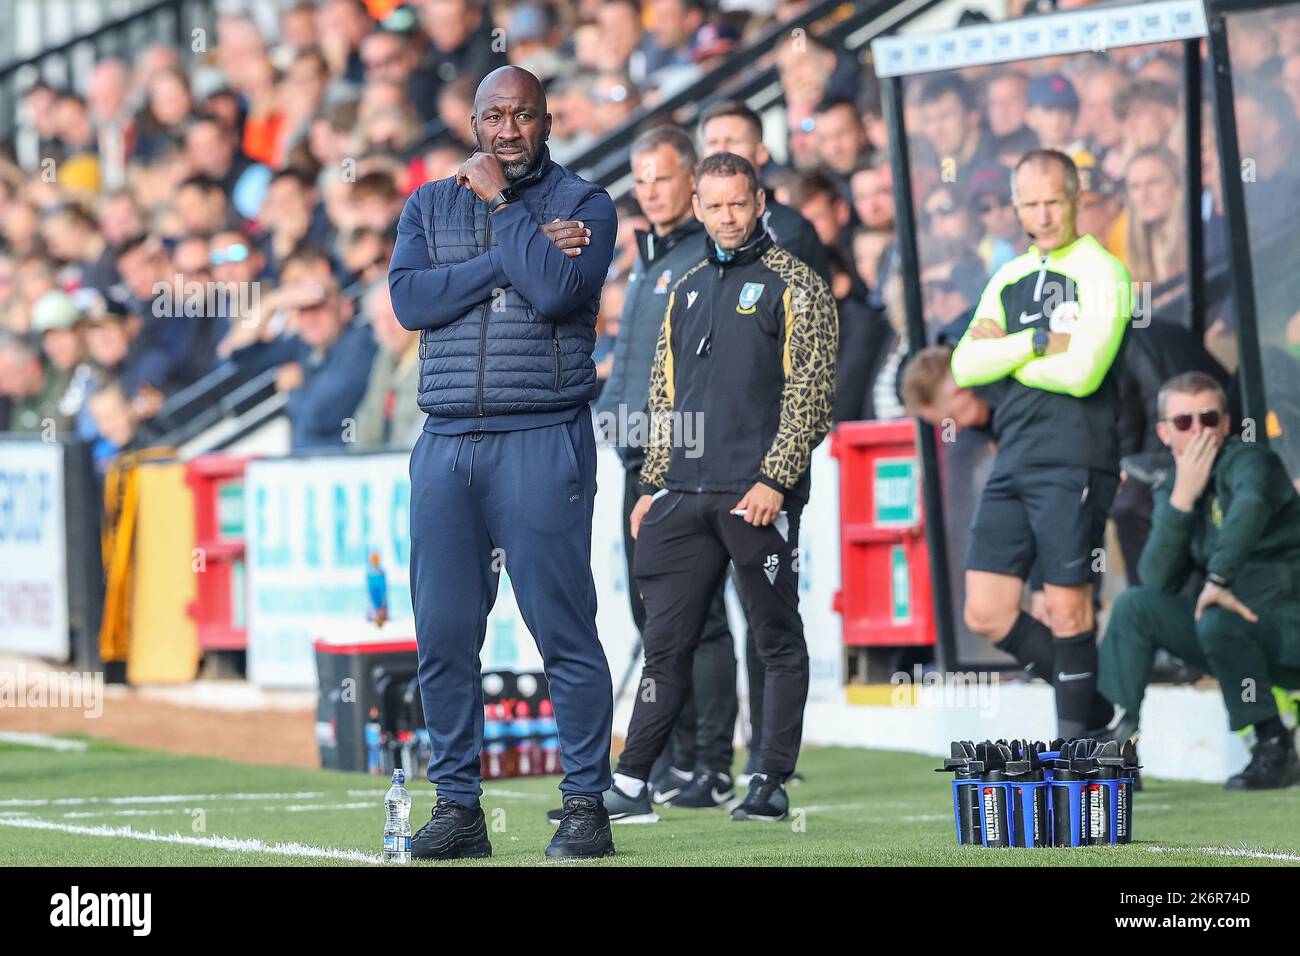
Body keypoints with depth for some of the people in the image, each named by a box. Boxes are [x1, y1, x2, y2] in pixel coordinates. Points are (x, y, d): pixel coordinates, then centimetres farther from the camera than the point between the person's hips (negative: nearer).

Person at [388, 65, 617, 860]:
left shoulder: (583, 204, 5)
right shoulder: (430, 204, 15)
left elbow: (554, 292, -14)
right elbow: (409, 299, -2)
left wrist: (497, 203, -5)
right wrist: (518, 254, -8)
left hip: (544, 441, -4)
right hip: (447, 444, 4)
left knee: (564, 630, -6)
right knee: (443, 636, 2)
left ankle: (587, 803, -1)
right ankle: (458, 807, 9)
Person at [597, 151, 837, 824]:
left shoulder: (794, 285, 1)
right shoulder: (687, 291, 19)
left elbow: (810, 392, -6)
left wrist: (774, 479, -14)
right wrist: (652, 486, 16)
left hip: (758, 496, -6)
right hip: (684, 494, 6)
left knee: (777, 641, 0)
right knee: (666, 640, 4)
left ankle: (772, 784, 3)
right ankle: (631, 785, 3)